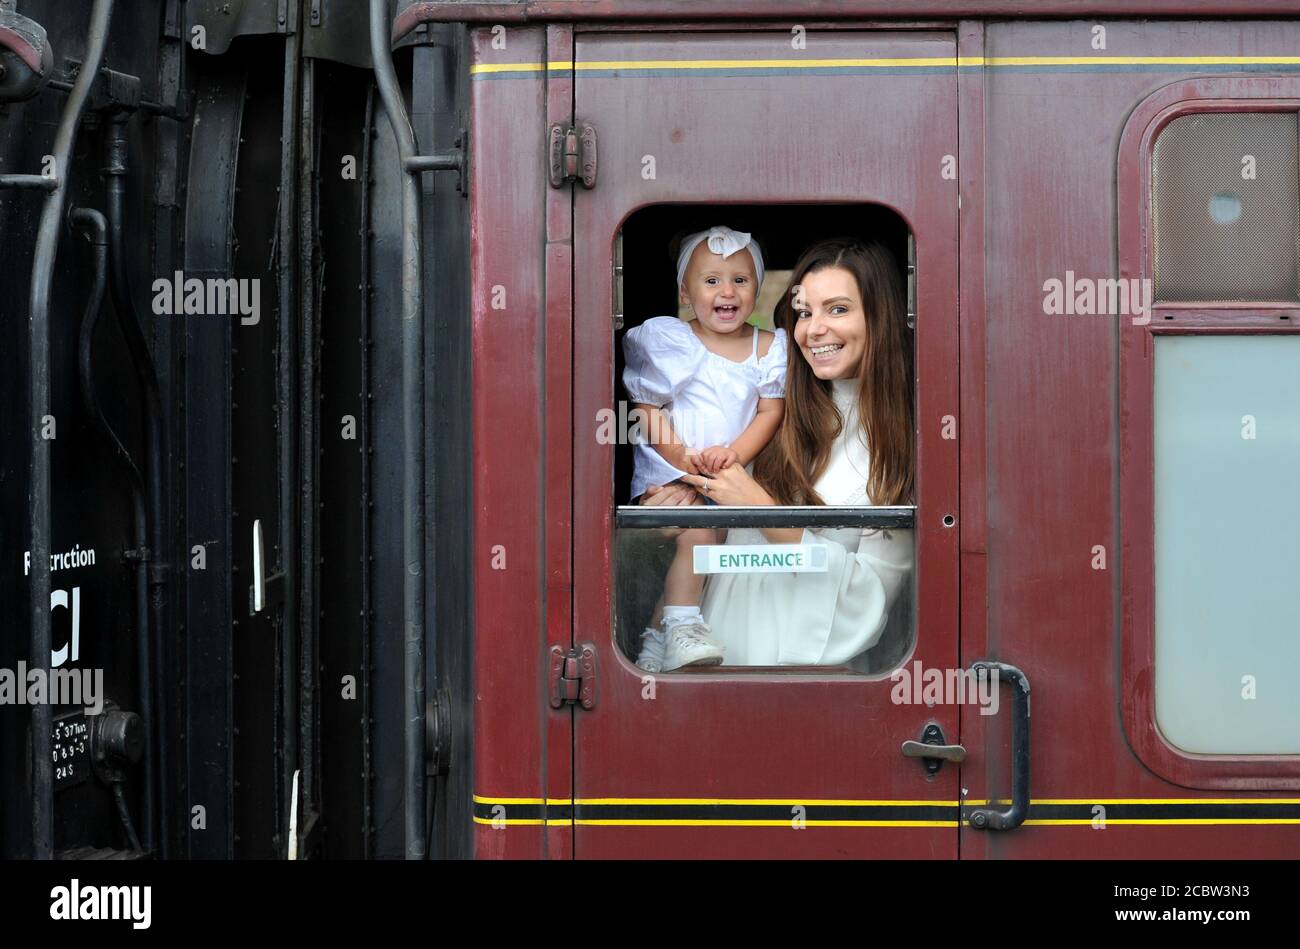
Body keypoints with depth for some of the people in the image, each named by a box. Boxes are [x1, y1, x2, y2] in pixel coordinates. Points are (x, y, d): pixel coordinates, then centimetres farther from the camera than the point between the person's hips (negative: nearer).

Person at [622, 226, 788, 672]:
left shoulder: (767, 347, 5)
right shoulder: (669, 340, -3)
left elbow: (770, 411, 1)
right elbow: (646, 407, -5)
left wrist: (735, 454, -16)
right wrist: (680, 454, -18)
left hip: (732, 471, 3)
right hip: (669, 469, -3)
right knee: (697, 533, -25)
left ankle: (658, 634, 11)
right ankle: (682, 625, -18)